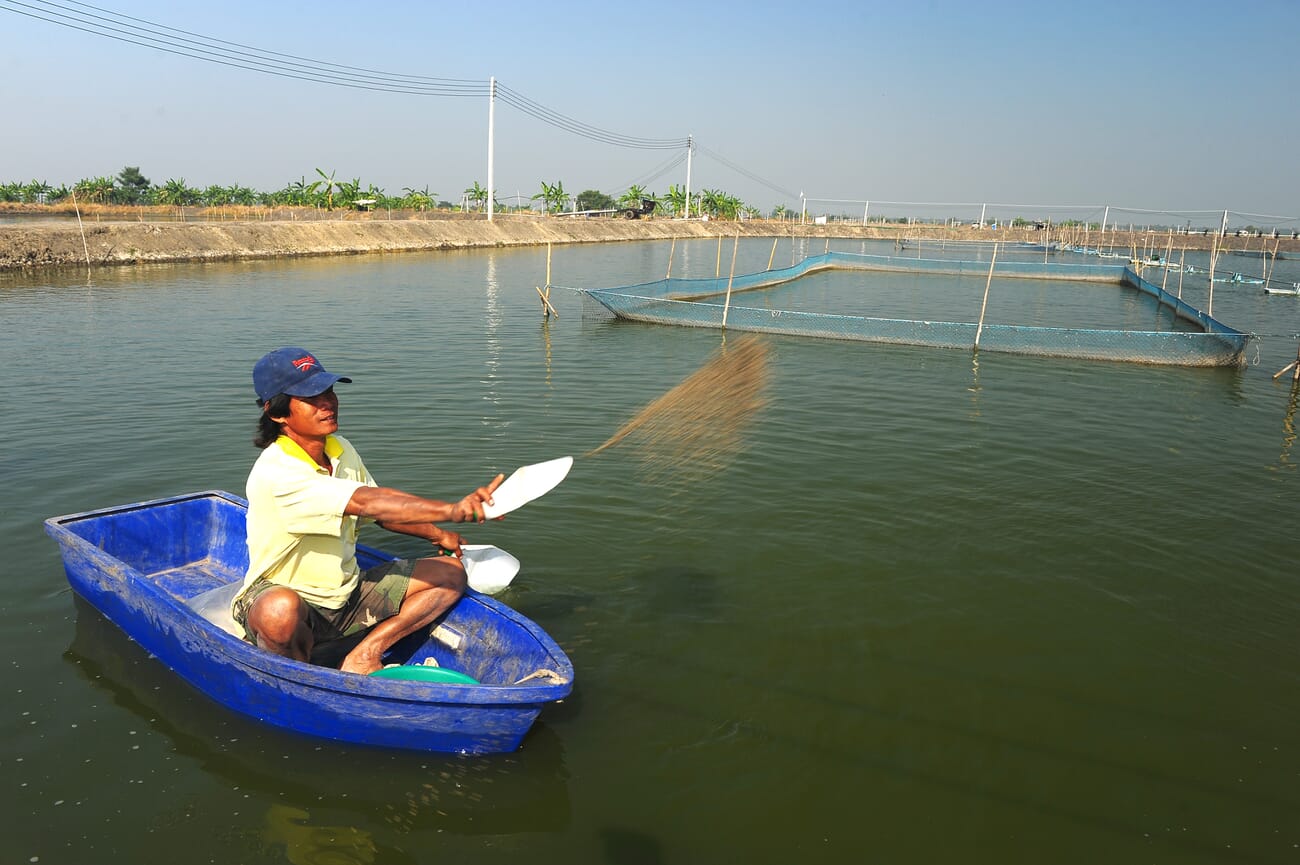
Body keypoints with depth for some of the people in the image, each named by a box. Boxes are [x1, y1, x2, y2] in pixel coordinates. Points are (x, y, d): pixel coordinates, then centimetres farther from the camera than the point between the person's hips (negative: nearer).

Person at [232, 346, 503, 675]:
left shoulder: (341, 449, 2)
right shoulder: (275, 472, -25)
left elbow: (382, 512, 19)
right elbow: (365, 502, -38)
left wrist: (436, 534, 16)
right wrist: (452, 510, -46)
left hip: (347, 593, 7)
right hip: (283, 594, -7)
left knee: (450, 573, -2)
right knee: (280, 610, -43)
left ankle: (364, 653, -11)